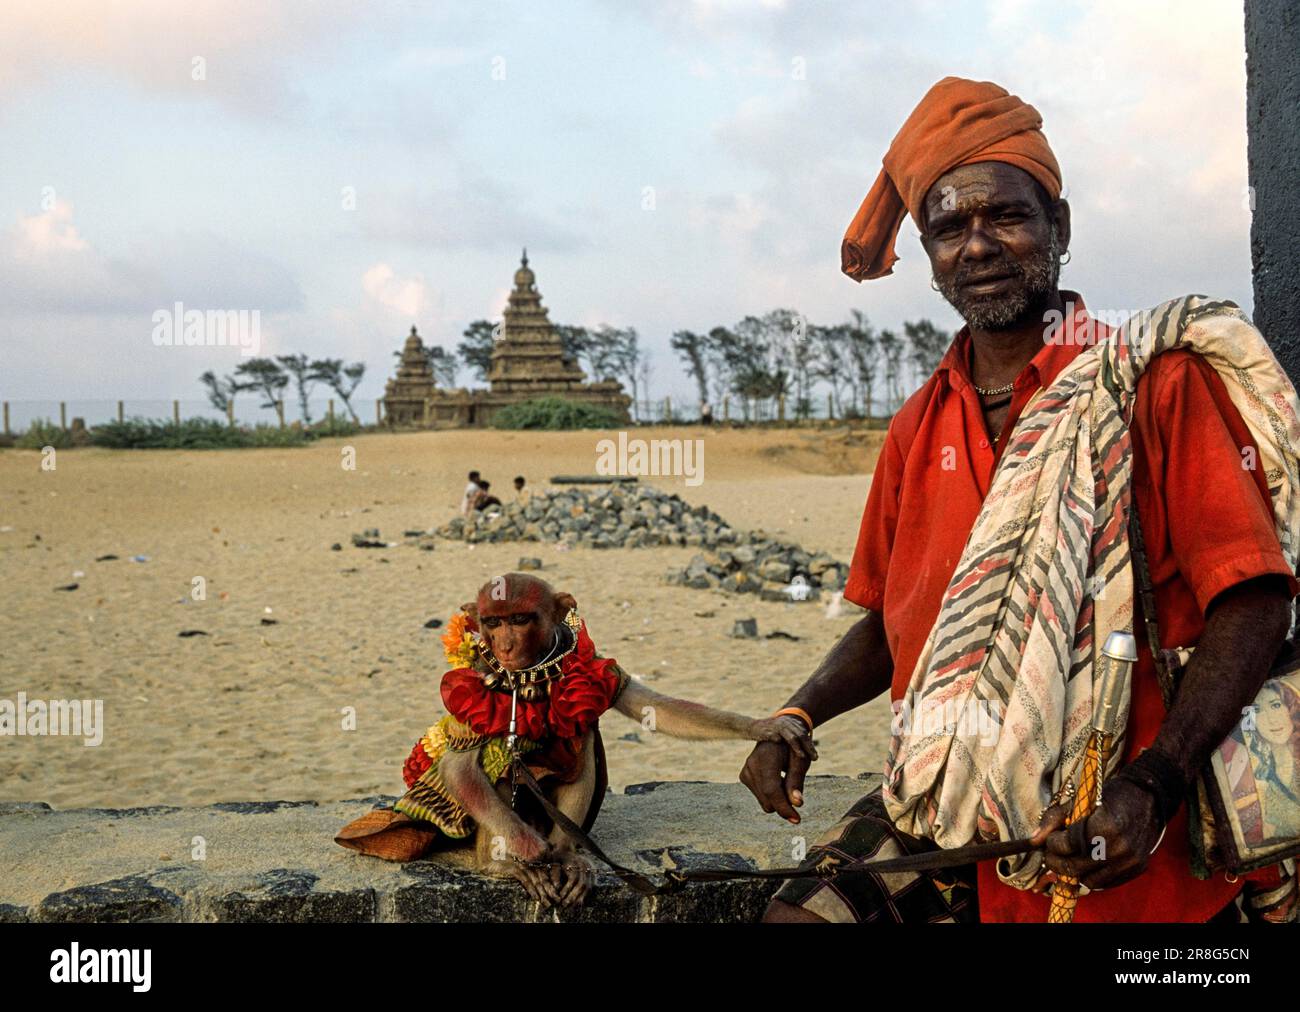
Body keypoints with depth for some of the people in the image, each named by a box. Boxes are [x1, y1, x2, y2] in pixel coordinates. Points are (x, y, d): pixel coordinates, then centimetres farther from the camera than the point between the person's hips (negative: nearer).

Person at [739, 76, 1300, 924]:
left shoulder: (1156, 383, -4)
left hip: (1115, 837, -4)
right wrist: (798, 718, 3)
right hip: (941, 811, 4)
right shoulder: (920, 426, 12)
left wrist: (1153, 785, -22)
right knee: (803, 912, -15)